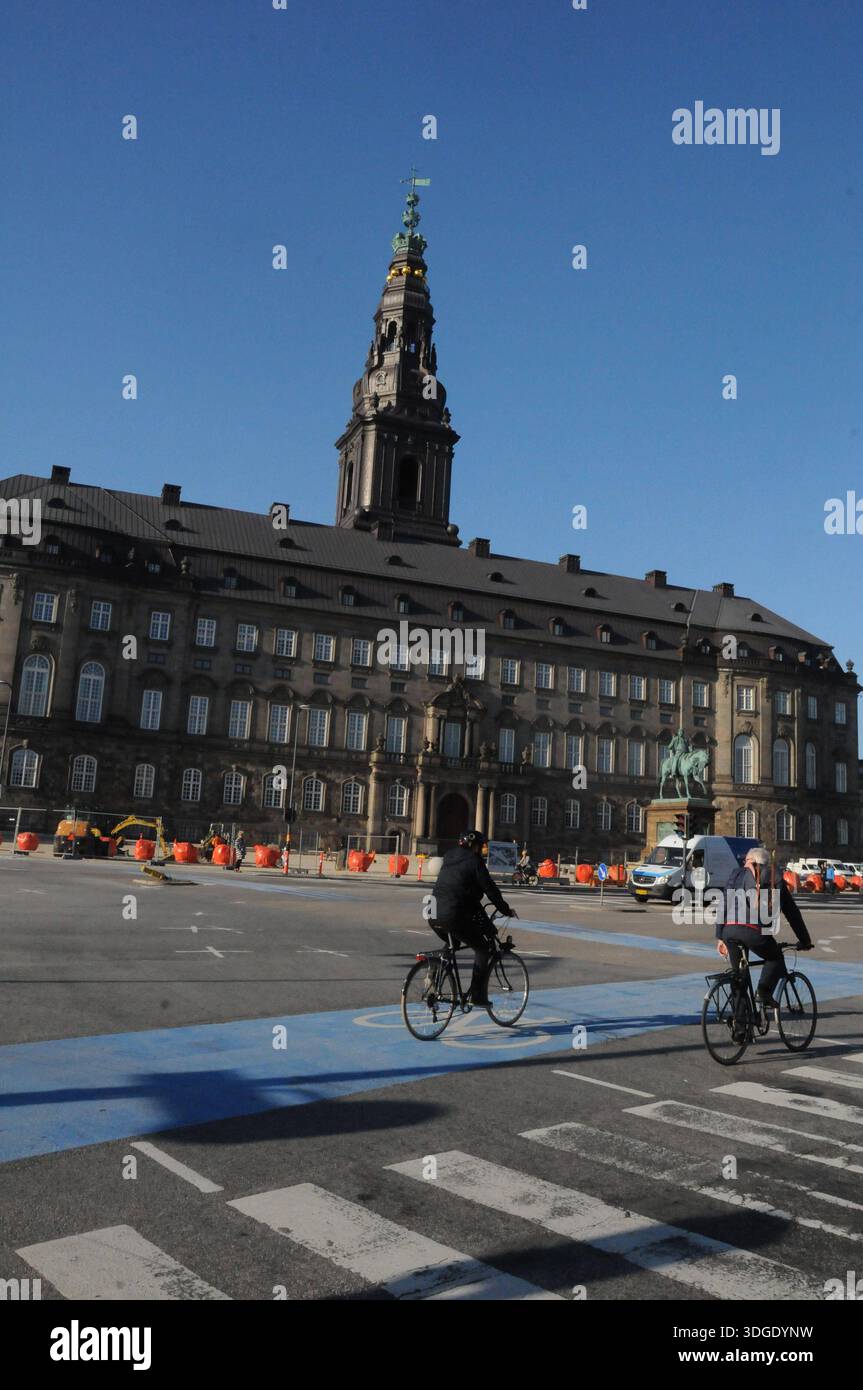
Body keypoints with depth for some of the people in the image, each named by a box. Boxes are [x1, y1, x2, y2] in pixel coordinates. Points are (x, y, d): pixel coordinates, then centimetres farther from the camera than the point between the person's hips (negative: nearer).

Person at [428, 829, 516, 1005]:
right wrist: (506, 910, 10)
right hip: (455, 916, -7)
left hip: (434, 915, 7)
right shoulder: (474, 861, -3)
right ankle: (477, 995, 6)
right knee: (482, 948, 10)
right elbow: (490, 889, -3)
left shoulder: (449, 857, 19)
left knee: (452, 945, 32)